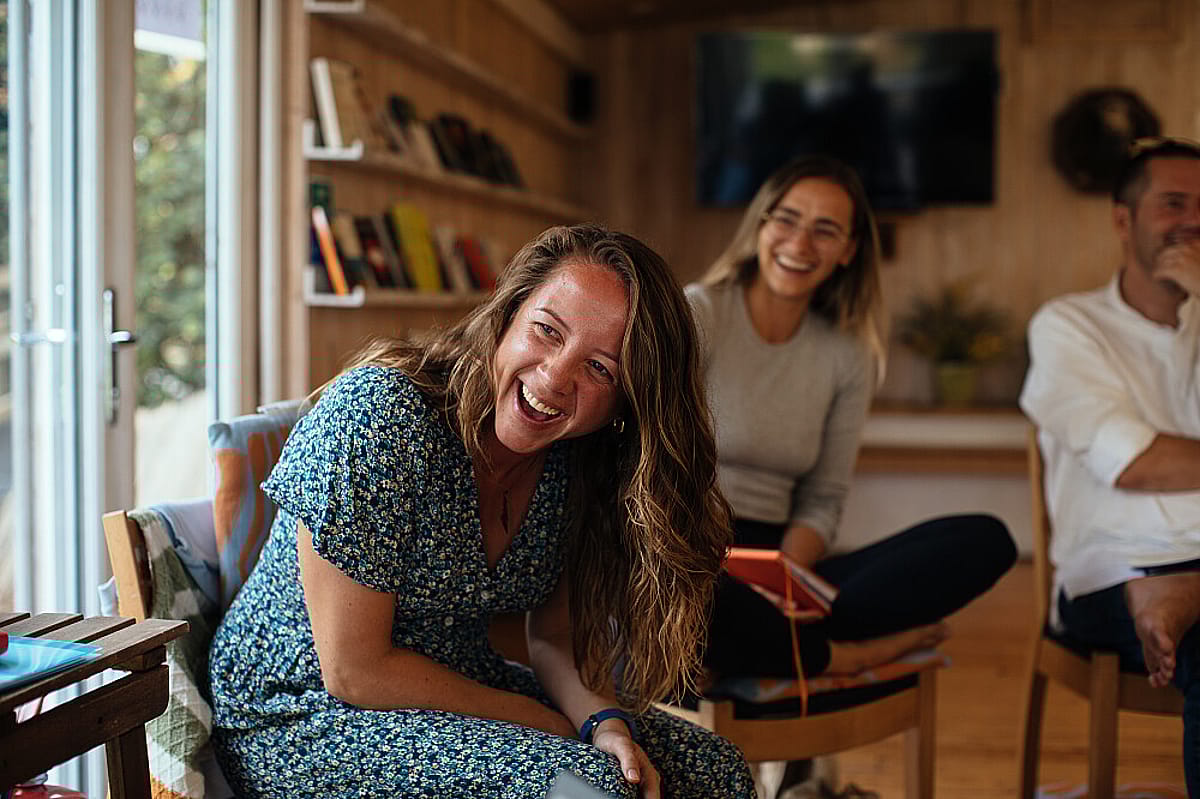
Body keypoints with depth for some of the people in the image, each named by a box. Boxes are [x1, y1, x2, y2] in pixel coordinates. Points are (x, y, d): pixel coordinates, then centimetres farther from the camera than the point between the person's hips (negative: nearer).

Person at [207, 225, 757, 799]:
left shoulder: (574, 461, -4)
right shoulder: (376, 415, -25)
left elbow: (554, 635, 5)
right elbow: (354, 671, -23)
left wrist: (607, 723, -16)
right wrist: (543, 725, -16)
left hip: (462, 688, 7)